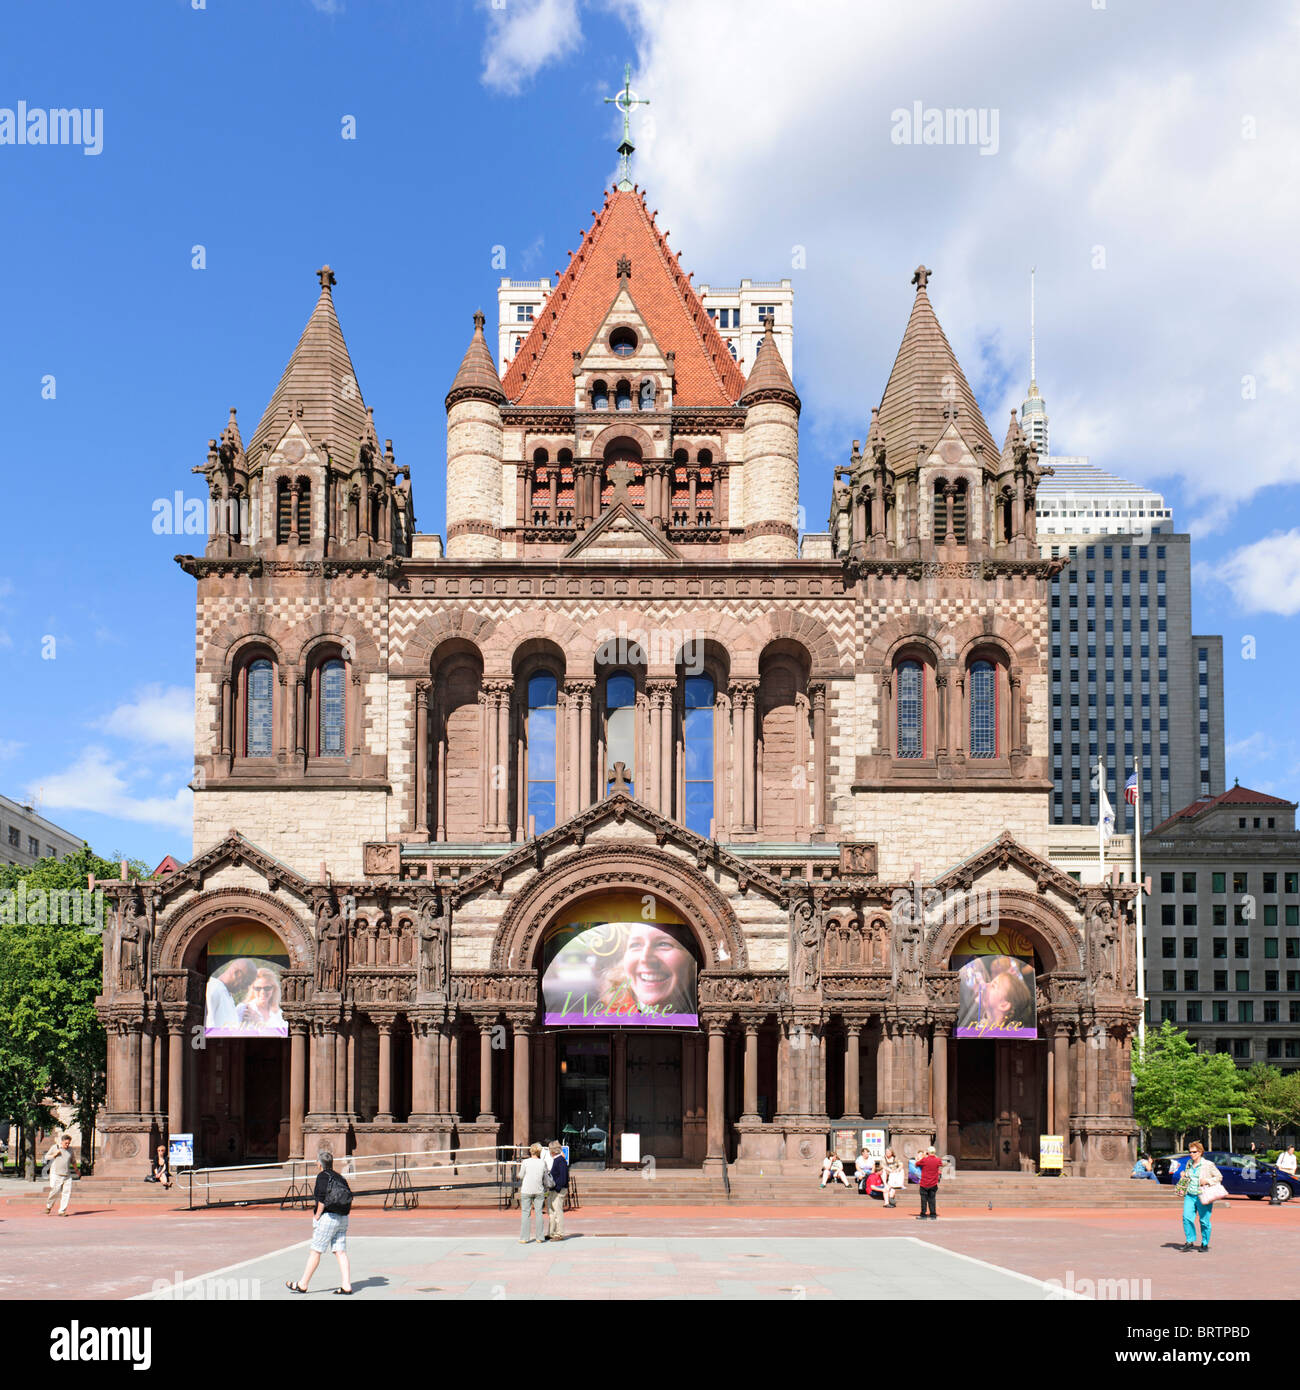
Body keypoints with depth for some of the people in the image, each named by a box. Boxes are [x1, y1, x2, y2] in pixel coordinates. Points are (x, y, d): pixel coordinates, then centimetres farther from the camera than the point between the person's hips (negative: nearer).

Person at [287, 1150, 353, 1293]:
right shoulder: (340, 1177, 13)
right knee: (341, 1252, 5)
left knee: (315, 1251, 2)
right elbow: (349, 1197, 10)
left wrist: (317, 1217, -8)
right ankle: (346, 1285, -2)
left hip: (328, 1217, -7)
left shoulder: (322, 1176, -7)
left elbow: (322, 1199, -16)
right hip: (343, 1218, 7)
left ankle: (302, 1285, 10)